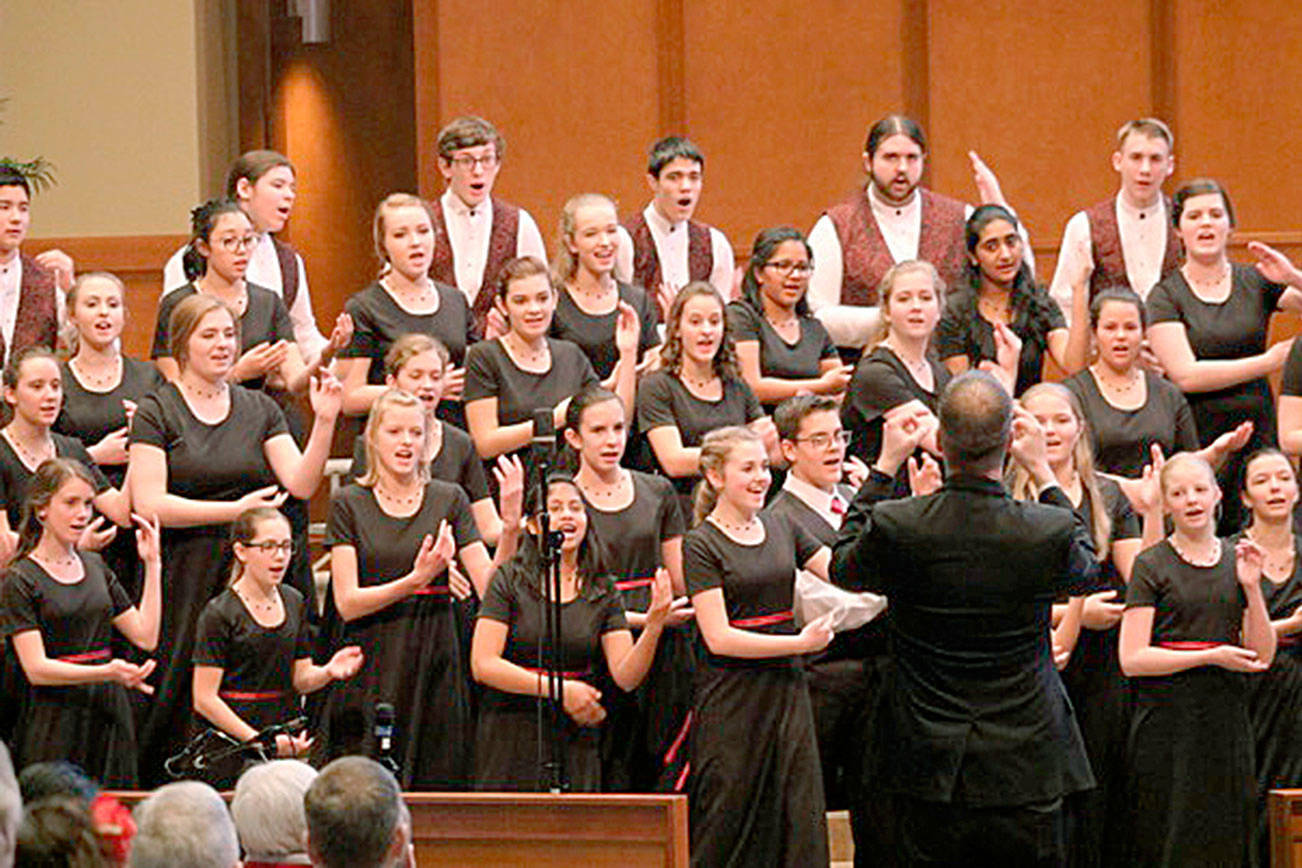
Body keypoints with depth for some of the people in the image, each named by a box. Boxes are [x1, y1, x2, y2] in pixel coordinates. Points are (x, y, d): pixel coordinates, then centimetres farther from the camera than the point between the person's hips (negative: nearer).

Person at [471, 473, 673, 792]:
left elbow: (626, 677, -1)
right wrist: (557, 689, -15)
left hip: (577, 741, 2)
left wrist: (653, 625, -17)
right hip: (511, 738, -2)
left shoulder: (602, 590, 8)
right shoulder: (510, 580, 0)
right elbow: (483, 664, -8)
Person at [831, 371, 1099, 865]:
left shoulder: (895, 526, -14)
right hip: (1026, 766, 0)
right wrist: (1042, 471, 16)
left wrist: (884, 467, 15)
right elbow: (1085, 570, 12)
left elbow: (843, 566, 10)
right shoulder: (1049, 532, -14)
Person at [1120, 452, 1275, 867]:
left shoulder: (1237, 560, 11)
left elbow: (1263, 657, 8)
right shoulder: (1152, 565, -2)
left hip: (1226, 721, 4)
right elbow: (1132, 659, -9)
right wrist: (1211, 657, -14)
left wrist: (1252, 588, -5)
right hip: (1168, 720, -4)